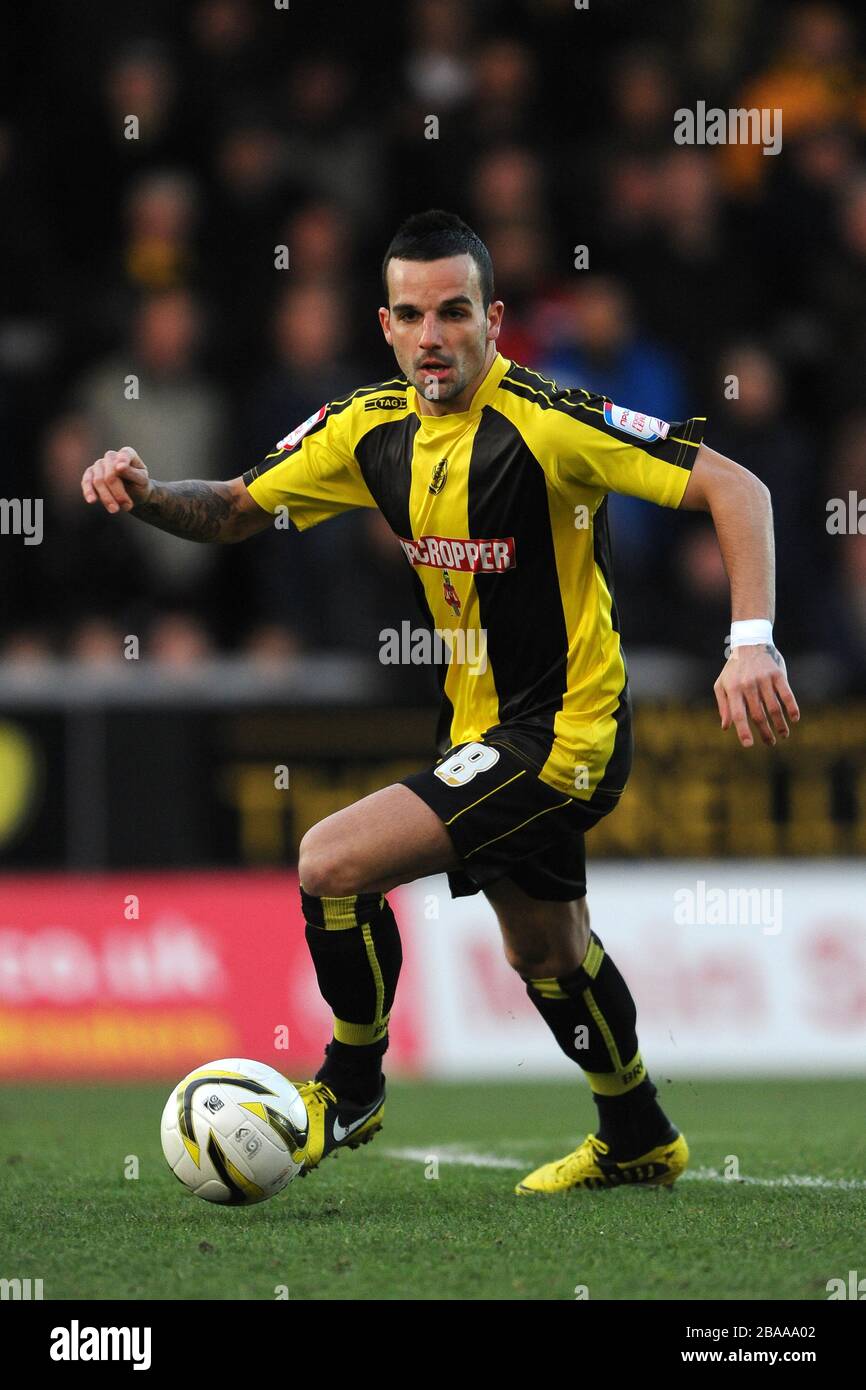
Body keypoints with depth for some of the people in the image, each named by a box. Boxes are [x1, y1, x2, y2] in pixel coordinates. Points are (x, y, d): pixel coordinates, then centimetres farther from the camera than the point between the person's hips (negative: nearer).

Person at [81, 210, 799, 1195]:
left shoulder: (544, 422, -23)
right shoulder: (372, 427, -2)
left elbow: (732, 488, -25)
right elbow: (237, 510, 7)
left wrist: (752, 642, -36)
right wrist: (145, 494, -14)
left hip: (561, 733, -8)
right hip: (481, 726, 8)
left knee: (333, 861, -18)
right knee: (545, 954, 25)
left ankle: (352, 1086, 5)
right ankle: (639, 1142, 47)